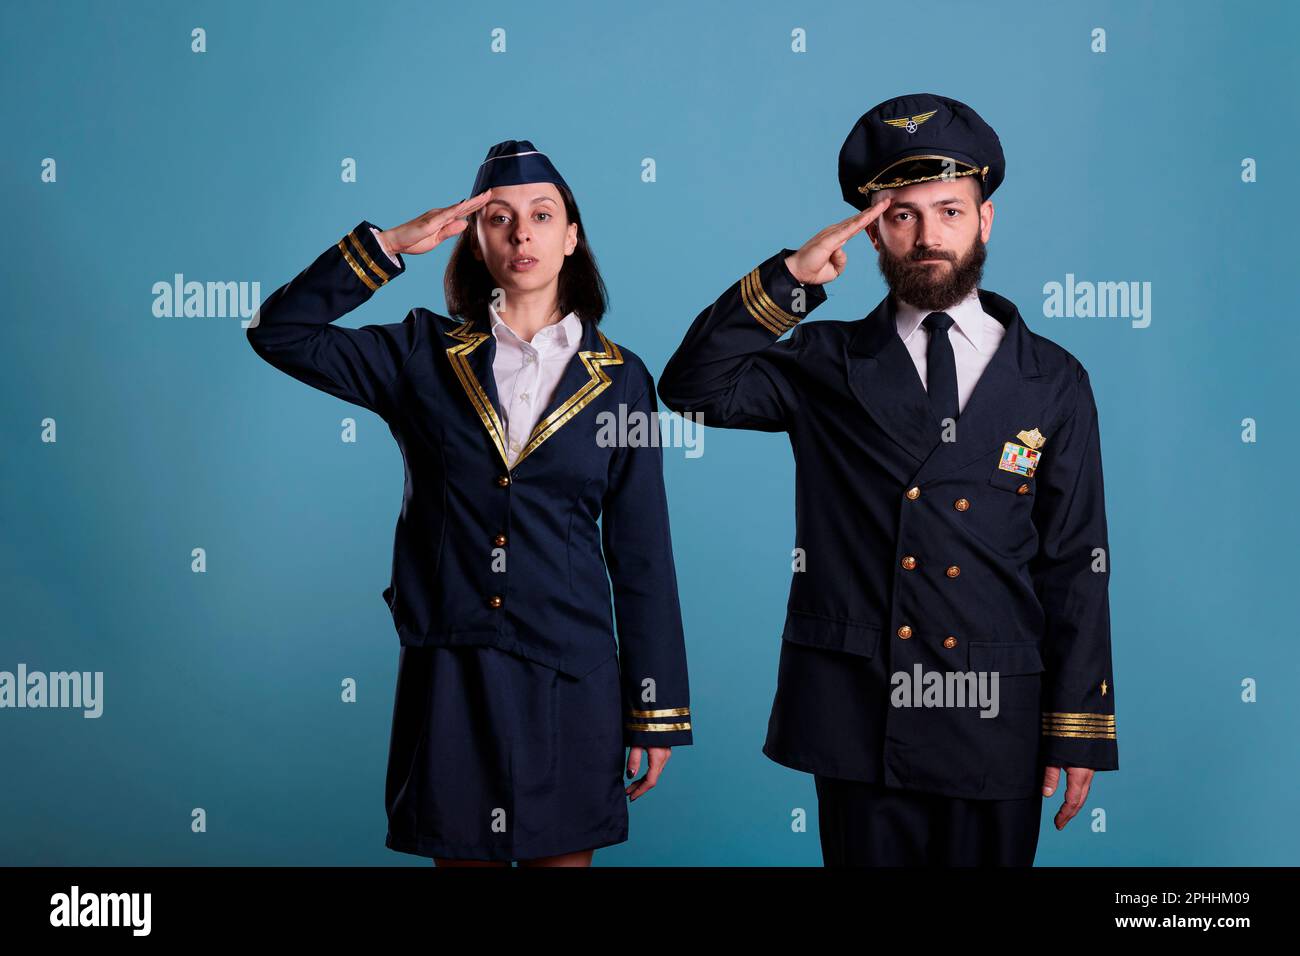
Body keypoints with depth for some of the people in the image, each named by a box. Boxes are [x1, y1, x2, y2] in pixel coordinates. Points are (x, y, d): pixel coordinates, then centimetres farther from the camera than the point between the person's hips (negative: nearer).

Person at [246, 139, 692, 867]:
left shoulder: (619, 379, 2)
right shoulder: (425, 355, 4)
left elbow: (642, 557, 2)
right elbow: (280, 333, -4)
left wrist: (657, 711, 0)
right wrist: (390, 245, -9)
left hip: (569, 677, 0)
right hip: (448, 672, 0)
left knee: (564, 853, 9)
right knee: (461, 854, 9)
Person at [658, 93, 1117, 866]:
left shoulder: (1054, 382, 4)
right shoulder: (826, 364, 5)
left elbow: (1074, 566, 2)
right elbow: (694, 386, -8)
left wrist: (1078, 731, -1)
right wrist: (791, 276, -14)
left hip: (995, 724, 1)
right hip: (856, 717, 0)